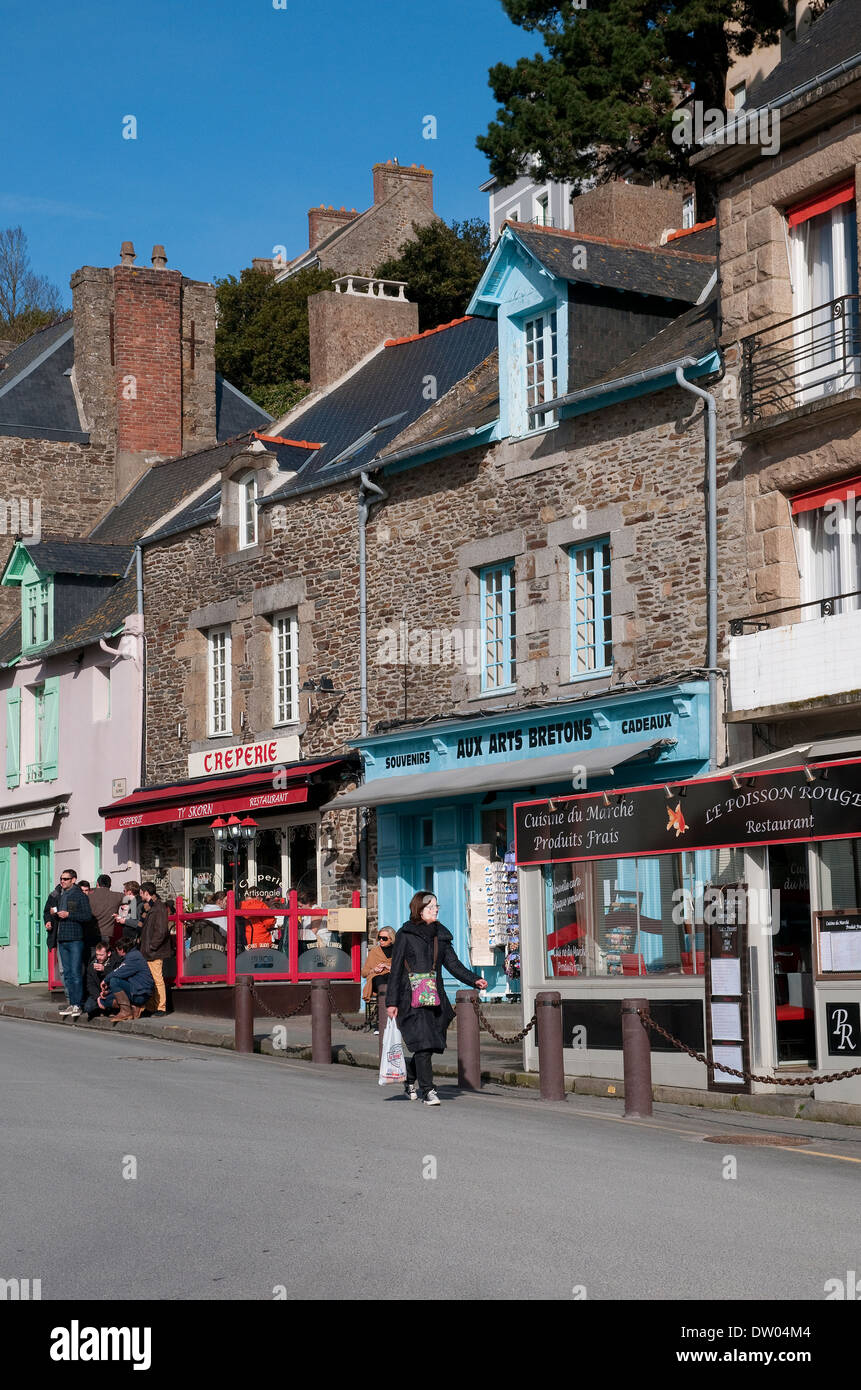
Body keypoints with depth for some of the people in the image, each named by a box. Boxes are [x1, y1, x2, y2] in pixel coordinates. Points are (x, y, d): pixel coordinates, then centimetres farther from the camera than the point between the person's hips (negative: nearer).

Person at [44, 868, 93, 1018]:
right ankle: (71, 1003, 13)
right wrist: (48, 920, 4)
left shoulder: (80, 896, -5)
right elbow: (47, 912, 25)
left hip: (76, 939, -6)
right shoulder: (57, 895, 14)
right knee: (67, 973, 8)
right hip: (62, 939, 6)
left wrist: (69, 915, -16)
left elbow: (88, 916, -12)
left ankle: (77, 1004, -2)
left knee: (76, 972, -6)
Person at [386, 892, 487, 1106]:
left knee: (432, 1043, 5)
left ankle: (410, 1078, 30)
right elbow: (396, 969, -1)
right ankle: (427, 1090, -4)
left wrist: (474, 980, -5)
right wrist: (392, 1001, -5)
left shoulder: (441, 935, 14)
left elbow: (453, 964, 11)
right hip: (412, 998, -5)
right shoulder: (406, 934, -1)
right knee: (423, 1043, -12)